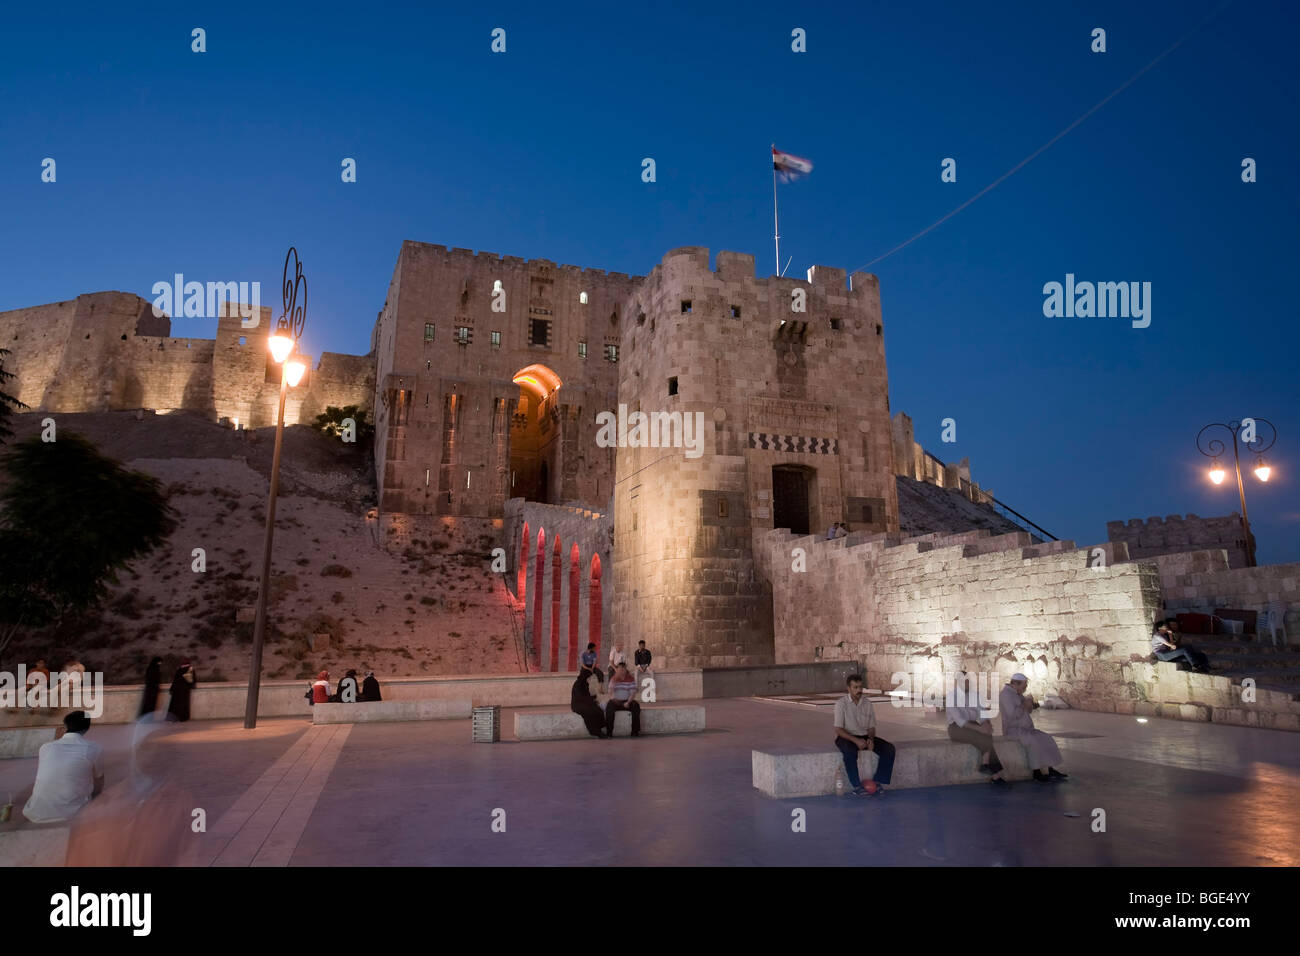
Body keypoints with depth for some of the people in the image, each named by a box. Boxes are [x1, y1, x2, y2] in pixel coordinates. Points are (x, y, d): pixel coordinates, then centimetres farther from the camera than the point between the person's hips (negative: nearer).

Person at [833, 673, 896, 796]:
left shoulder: (867, 703, 4)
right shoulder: (841, 703, -10)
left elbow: (871, 727, 9)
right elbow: (838, 729, -13)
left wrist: (870, 739, -13)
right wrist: (856, 740, -25)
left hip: (864, 736, 5)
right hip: (846, 737, -5)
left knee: (889, 748, -16)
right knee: (850, 752, -38)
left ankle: (877, 781, -8)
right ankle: (857, 786, -23)